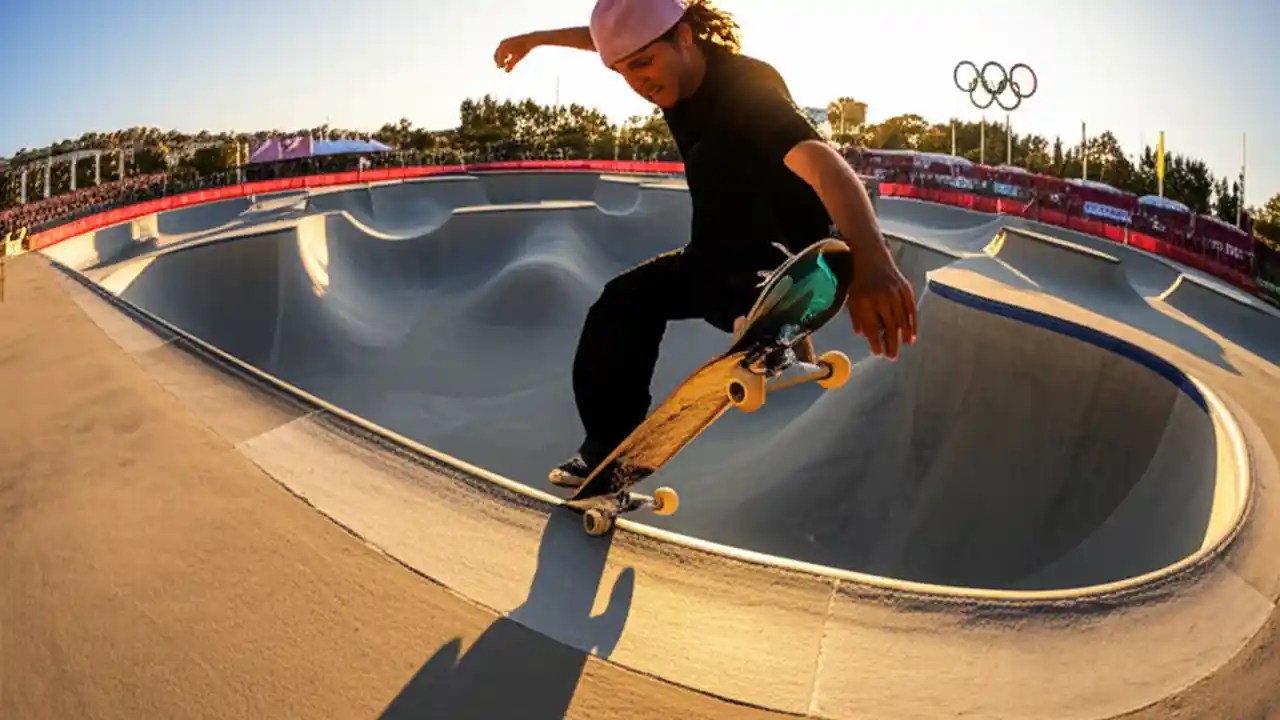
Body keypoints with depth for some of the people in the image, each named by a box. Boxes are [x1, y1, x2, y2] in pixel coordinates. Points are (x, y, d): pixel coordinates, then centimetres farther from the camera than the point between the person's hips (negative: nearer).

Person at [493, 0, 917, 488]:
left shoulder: (746, 87, -28)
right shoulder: (681, 64, -5)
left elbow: (821, 163, -46)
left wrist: (872, 260, -62)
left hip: (797, 255, -8)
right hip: (732, 259, 8)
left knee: (713, 156, -29)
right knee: (625, 302, 7)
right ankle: (610, 447, 17)